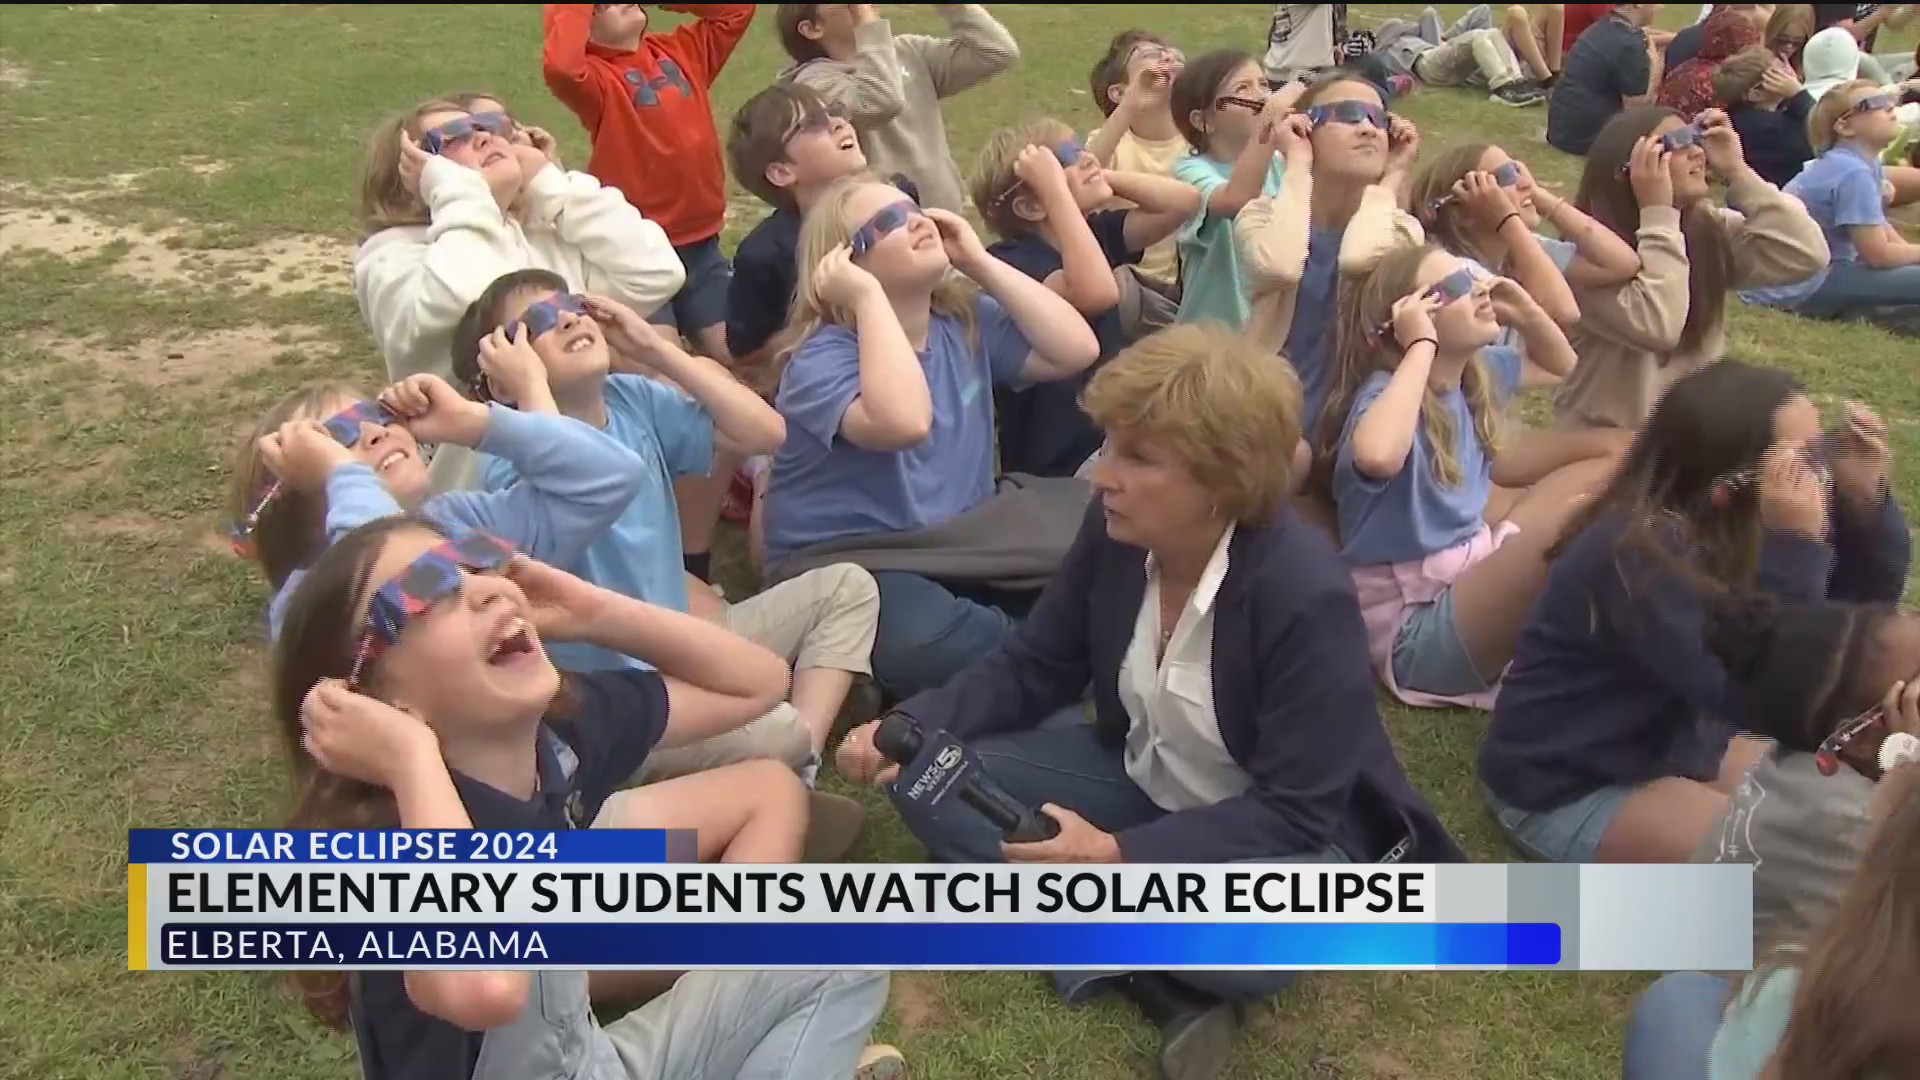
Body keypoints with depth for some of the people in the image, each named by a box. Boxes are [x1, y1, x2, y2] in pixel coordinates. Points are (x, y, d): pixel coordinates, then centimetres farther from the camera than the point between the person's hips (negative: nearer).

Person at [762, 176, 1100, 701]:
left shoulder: (967, 319, 7)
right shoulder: (822, 357, -16)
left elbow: (1077, 351, -2)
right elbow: (904, 422, -36)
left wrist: (981, 262, -3)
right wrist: (869, 296, -26)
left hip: (961, 547, 6)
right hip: (851, 568, -6)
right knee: (929, 644, -38)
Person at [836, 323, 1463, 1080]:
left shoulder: (1304, 594, -31)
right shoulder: (1114, 532, -14)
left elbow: (1294, 814, -27)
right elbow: (1031, 671, -1)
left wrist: (1118, 857, -34)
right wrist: (908, 728, -17)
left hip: (1285, 833, -6)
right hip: (1146, 782, 6)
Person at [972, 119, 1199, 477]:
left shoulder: (1093, 233, 5)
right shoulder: (1012, 263, -20)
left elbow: (1183, 202, 0)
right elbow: (1097, 294, -38)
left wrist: (1104, 175, -6)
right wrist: (1057, 188, -32)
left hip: (1113, 447, 8)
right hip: (1055, 471, -8)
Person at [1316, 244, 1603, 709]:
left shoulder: (1478, 371, 6)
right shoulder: (1387, 392, -20)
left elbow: (1559, 367, 28)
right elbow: (1377, 457, -46)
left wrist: (1526, 312, 6)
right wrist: (1422, 346, -33)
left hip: (1474, 569, 10)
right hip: (1417, 627, -10)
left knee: (1605, 475, 11)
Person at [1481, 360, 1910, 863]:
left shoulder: (1726, 527, -3)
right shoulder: (1643, 553, -29)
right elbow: (1762, 700, -33)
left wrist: (1864, 500, -15)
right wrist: (1795, 543, -36)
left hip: (1666, 743, 9)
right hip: (1564, 789, -9)